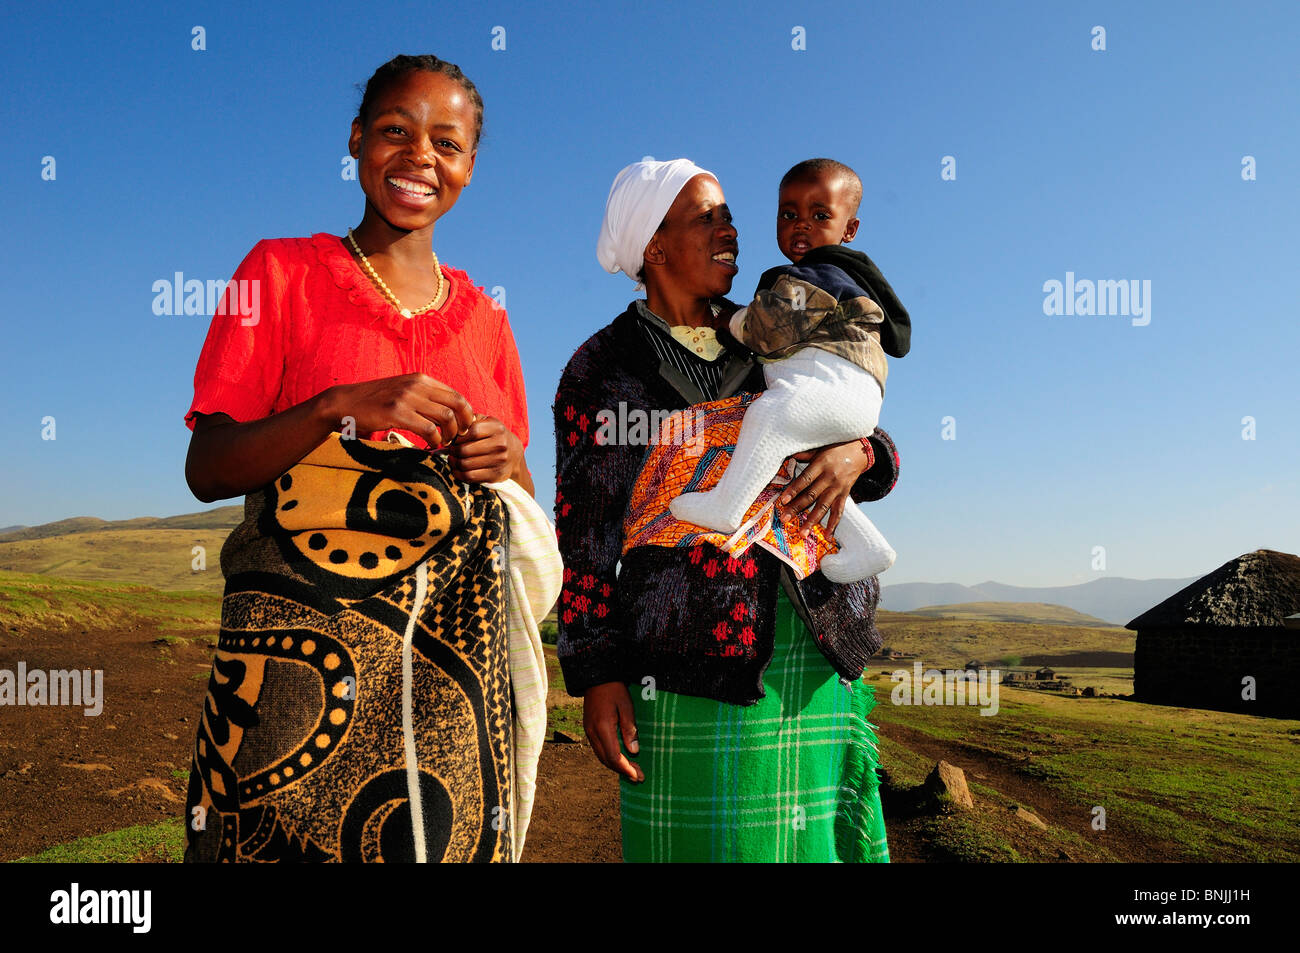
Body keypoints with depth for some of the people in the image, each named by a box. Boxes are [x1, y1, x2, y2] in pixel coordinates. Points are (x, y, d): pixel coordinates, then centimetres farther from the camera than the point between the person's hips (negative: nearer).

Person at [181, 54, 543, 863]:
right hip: (301, 643, -3)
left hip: (453, 651, 3)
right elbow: (206, 471, -2)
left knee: (446, 837, -1)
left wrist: (509, 461, -4)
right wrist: (343, 406, -16)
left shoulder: (484, 320, 14)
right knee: (287, 834, -5)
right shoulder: (281, 272, 4)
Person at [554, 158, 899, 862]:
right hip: (690, 667, -3)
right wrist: (596, 673, -6)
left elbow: (880, 453, 18)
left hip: (821, 657, 4)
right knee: (701, 841, -2)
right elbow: (582, 530, 0)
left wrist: (857, 453, -8)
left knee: (820, 840, 7)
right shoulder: (602, 367, 5)